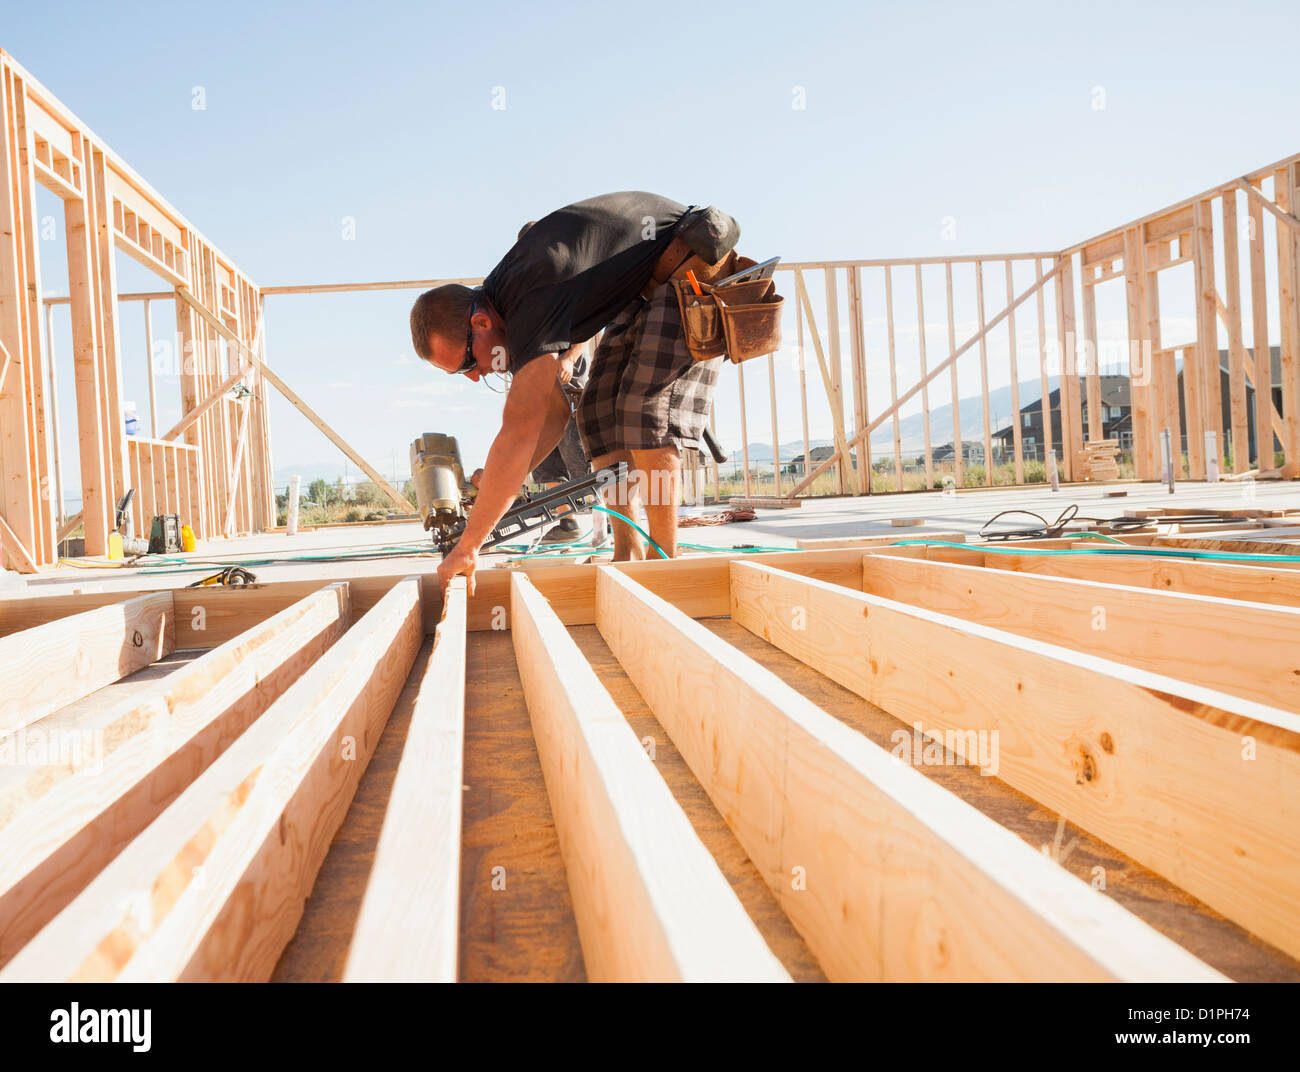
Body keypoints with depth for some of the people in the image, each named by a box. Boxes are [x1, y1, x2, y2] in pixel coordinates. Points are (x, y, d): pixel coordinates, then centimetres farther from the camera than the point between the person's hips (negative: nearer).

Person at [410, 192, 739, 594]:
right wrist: (496, 491, -12)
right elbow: (553, 411, -2)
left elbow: (519, 434, -39)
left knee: (645, 408, -20)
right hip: (642, 289, 9)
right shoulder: (504, 295, -4)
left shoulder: (533, 302, -34)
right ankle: (627, 556, 2)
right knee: (599, 410, -1)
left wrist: (468, 546, -35)